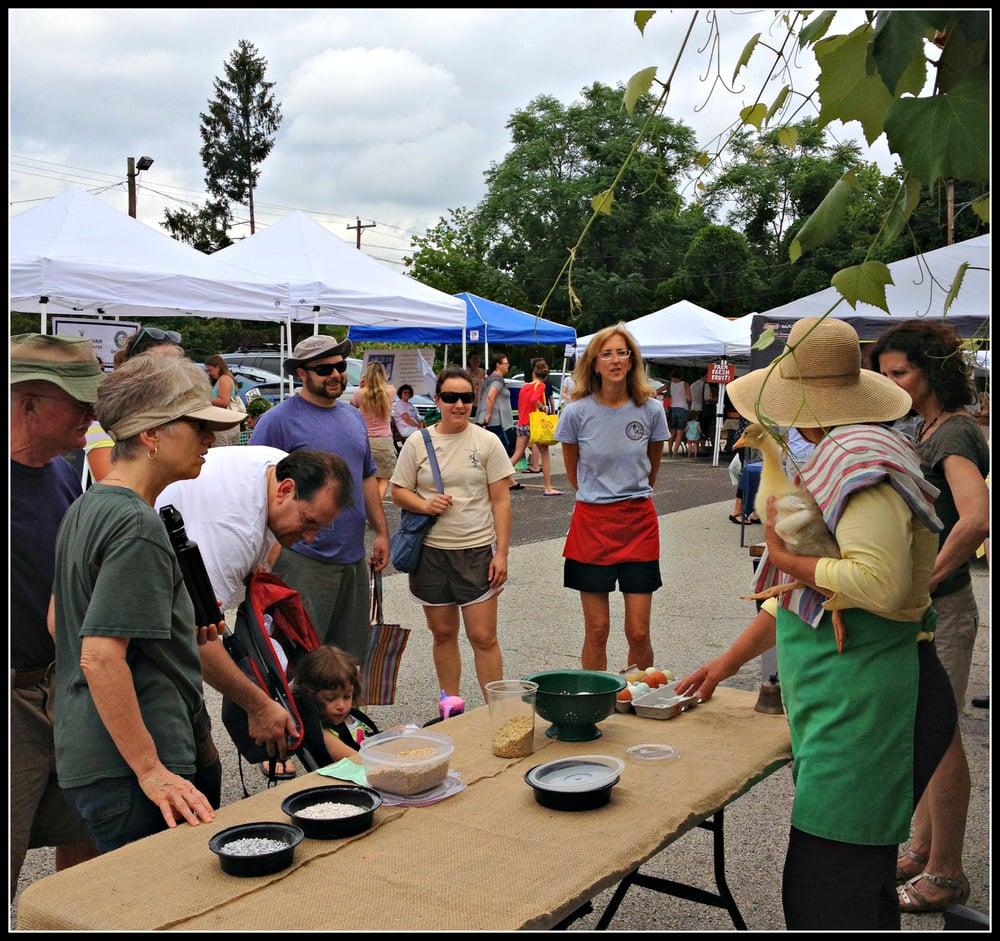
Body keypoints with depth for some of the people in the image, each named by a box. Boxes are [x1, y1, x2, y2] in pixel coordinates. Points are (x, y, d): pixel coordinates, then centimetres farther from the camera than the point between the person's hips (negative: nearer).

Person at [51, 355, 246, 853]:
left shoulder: (85, 509, 12)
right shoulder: (138, 526, -18)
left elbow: (59, 620, 23)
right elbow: (100, 659, -24)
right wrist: (151, 772, -20)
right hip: (128, 773, -10)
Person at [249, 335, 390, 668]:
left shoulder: (353, 417, 13)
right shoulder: (278, 421, -9)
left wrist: (381, 532, 16)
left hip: (354, 559, 7)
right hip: (303, 562, -7)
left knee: (349, 659, 14)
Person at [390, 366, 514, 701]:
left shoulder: (488, 442, -1)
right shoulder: (417, 442, 2)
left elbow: (501, 501, -1)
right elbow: (398, 492, 6)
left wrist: (502, 553, -7)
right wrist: (426, 504, -15)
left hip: (477, 550, -2)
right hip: (431, 551, 2)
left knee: (484, 637, -3)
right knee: (443, 633, 13)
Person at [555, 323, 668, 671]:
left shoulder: (651, 409, -4)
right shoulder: (577, 412, -7)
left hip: (639, 522, 1)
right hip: (591, 522, 0)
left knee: (639, 632, 1)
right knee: (597, 630, 5)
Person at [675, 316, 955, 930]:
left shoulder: (862, 459, -16)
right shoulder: (837, 458, 17)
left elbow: (880, 584, -30)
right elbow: (802, 592, 23)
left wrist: (785, 554, -14)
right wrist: (727, 662, 23)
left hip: (863, 702, -11)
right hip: (845, 699, 11)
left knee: (824, 891, -5)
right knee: (863, 874, 20)